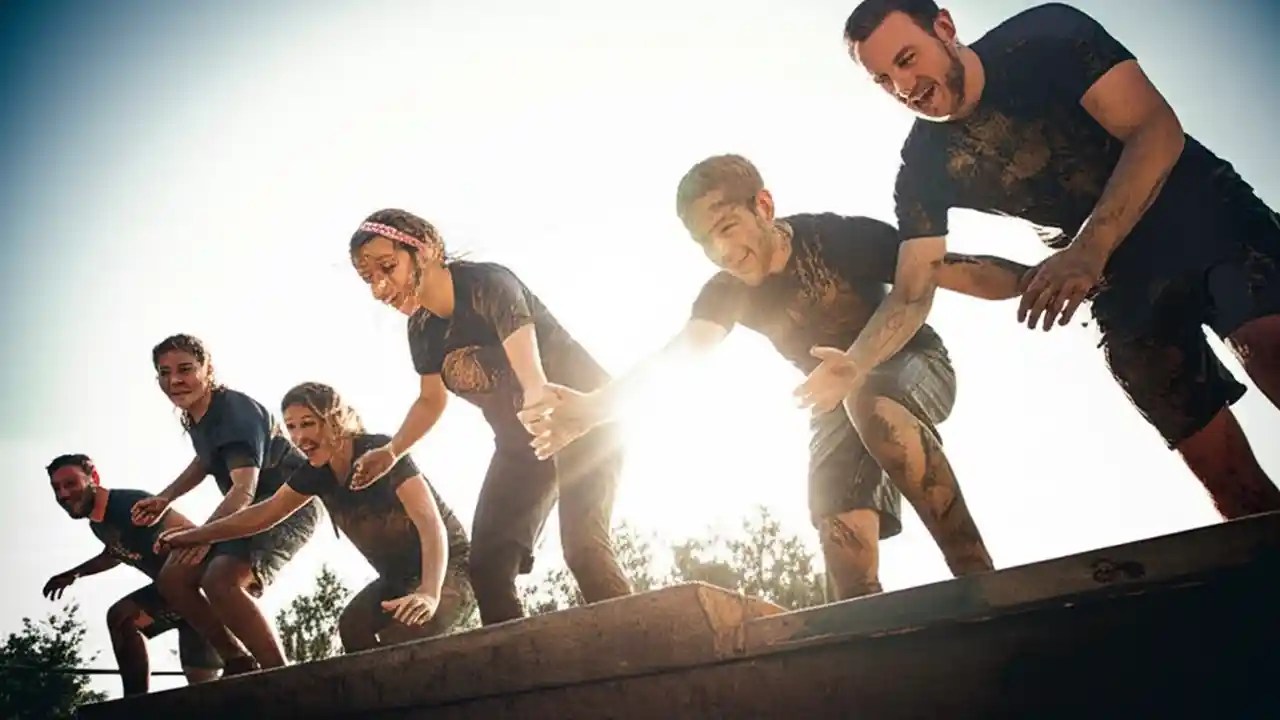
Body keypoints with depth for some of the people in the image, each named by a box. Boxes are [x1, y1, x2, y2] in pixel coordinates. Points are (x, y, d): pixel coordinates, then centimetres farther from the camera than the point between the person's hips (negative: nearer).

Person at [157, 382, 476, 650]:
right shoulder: (315, 472, -5)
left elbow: (432, 523, -37)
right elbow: (264, 514, 10)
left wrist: (429, 593, -52)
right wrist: (194, 535, 8)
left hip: (449, 569, -8)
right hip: (399, 577, 8)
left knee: (401, 641, -29)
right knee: (352, 629, -12)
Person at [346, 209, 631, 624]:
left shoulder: (488, 285, -26)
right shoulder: (421, 331, -4)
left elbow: (534, 383, -40)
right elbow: (431, 400, 15)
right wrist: (391, 452, 0)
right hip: (520, 439, 8)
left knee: (583, 546, -26)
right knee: (488, 563, -1)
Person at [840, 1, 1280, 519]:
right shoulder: (924, 167, -5)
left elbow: (1157, 131, -20)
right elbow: (911, 296, -5)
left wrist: (1089, 250, -34)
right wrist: (851, 366, -24)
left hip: (1203, 219, -3)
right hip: (1119, 278, 4)